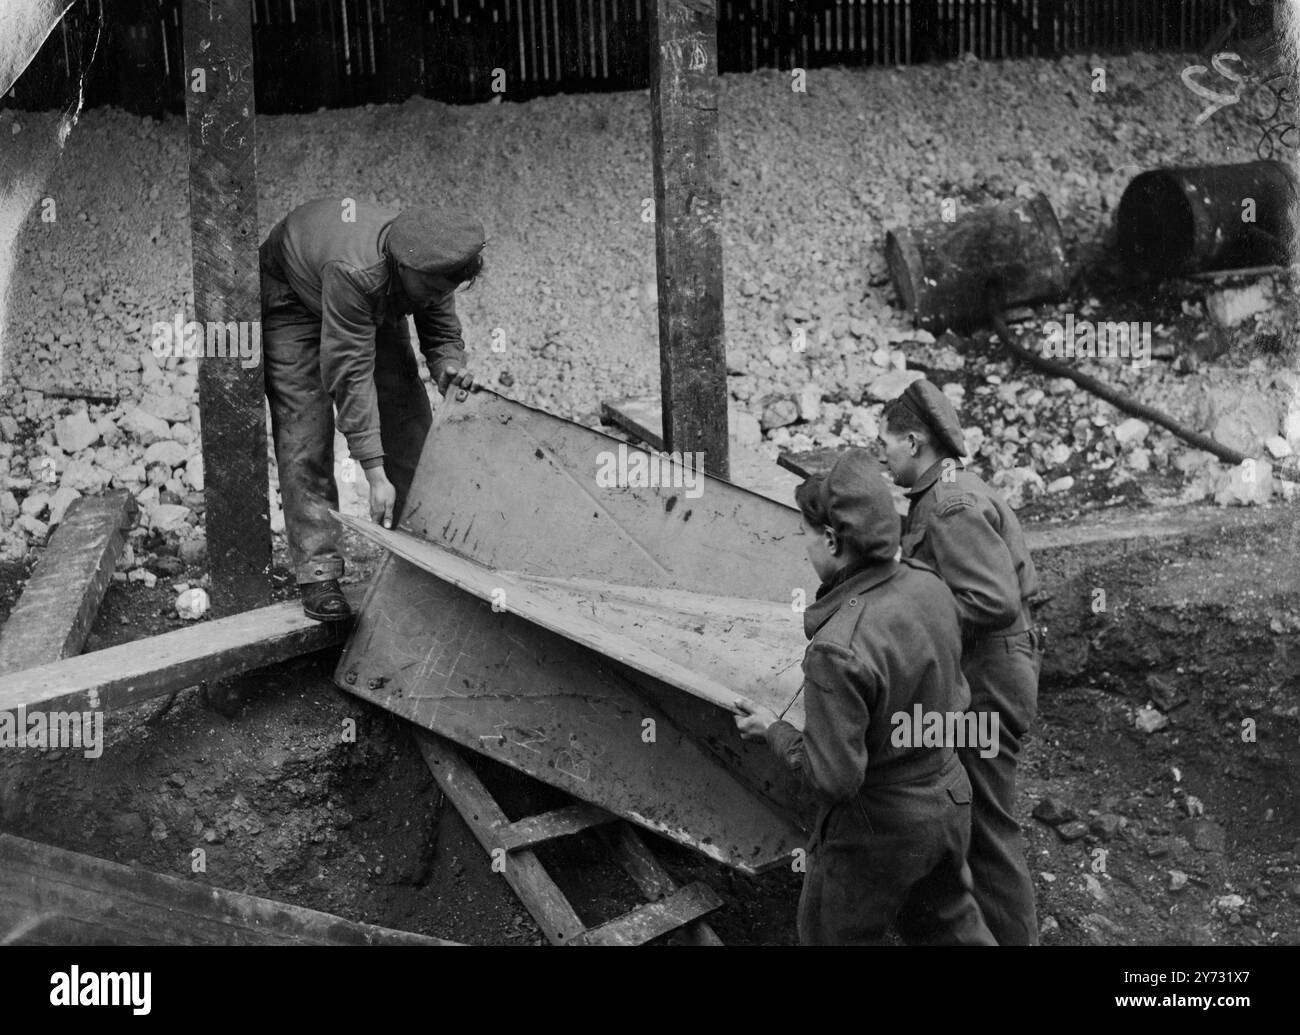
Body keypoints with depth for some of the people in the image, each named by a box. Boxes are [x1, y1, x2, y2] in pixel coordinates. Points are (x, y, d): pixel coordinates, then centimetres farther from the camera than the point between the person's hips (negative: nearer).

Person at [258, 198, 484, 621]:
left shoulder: (431, 267, -26)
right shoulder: (354, 271, -45)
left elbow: (442, 331, -8)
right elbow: (350, 375, -43)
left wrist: (448, 363, -35)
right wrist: (376, 475, -43)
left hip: (375, 308, 6)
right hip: (292, 297, -6)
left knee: (410, 416, -4)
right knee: (305, 429, -16)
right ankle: (317, 574, -14)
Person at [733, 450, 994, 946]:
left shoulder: (838, 650, -33)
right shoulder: (929, 588, -10)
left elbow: (835, 777, -27)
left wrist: (773, 730, -12)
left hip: (877, 831, -6)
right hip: (950, 803, 7)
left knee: (832, 935, 18)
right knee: (949, 924, 28)